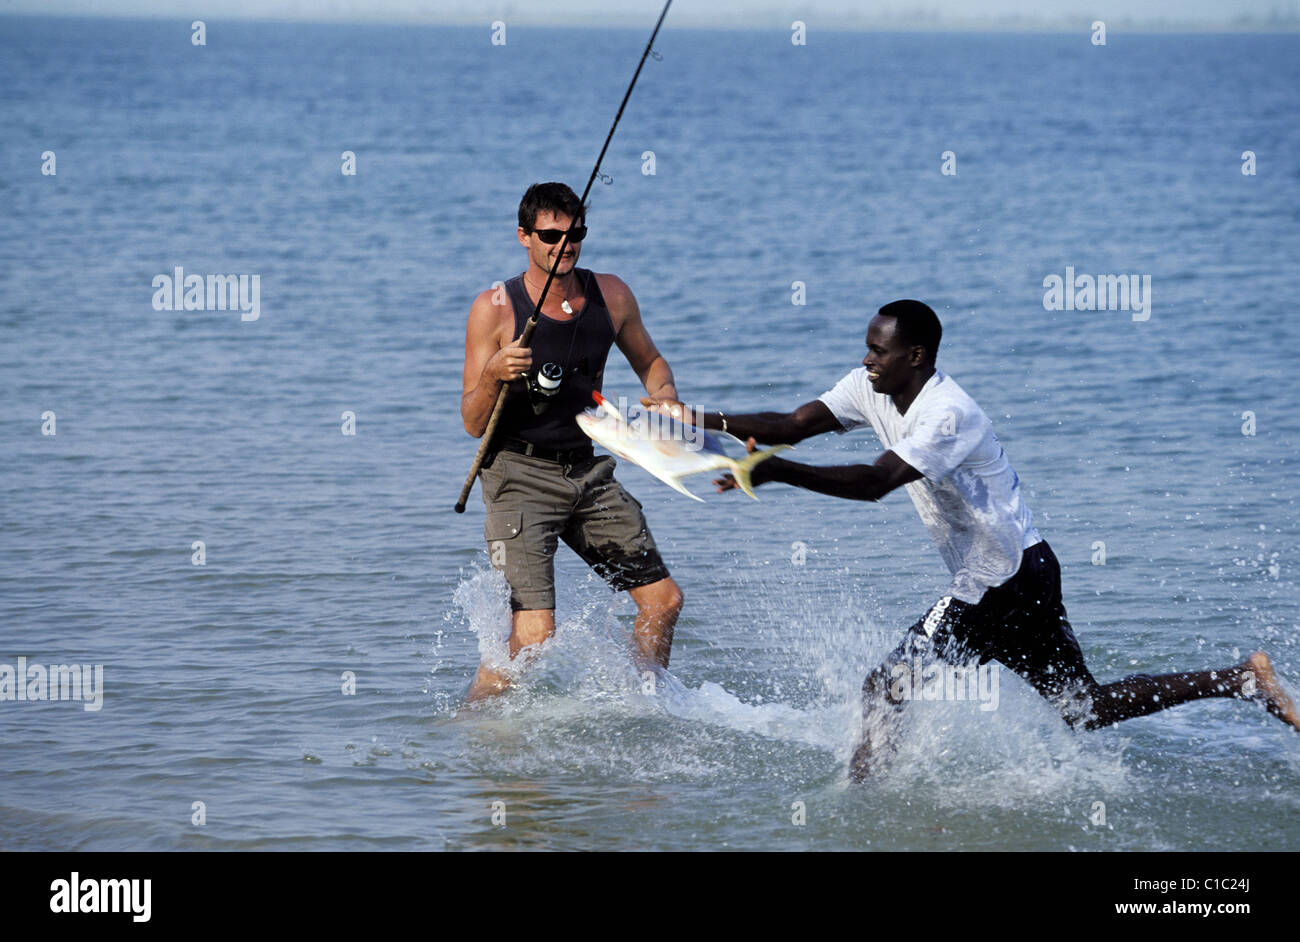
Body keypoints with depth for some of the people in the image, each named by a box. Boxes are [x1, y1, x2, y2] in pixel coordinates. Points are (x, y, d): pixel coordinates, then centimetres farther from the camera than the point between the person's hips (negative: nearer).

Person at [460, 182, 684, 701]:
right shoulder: (494, 309, -10)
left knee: (664, 601, 6)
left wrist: (665, 393, -2)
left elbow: (649, 361, 21)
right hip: (520, 477, -5)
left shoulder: (611, 296, 2)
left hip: (588, 472, 5)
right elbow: (473, 424, -10)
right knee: (535, 637, -17)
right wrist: (491, 376, -30)